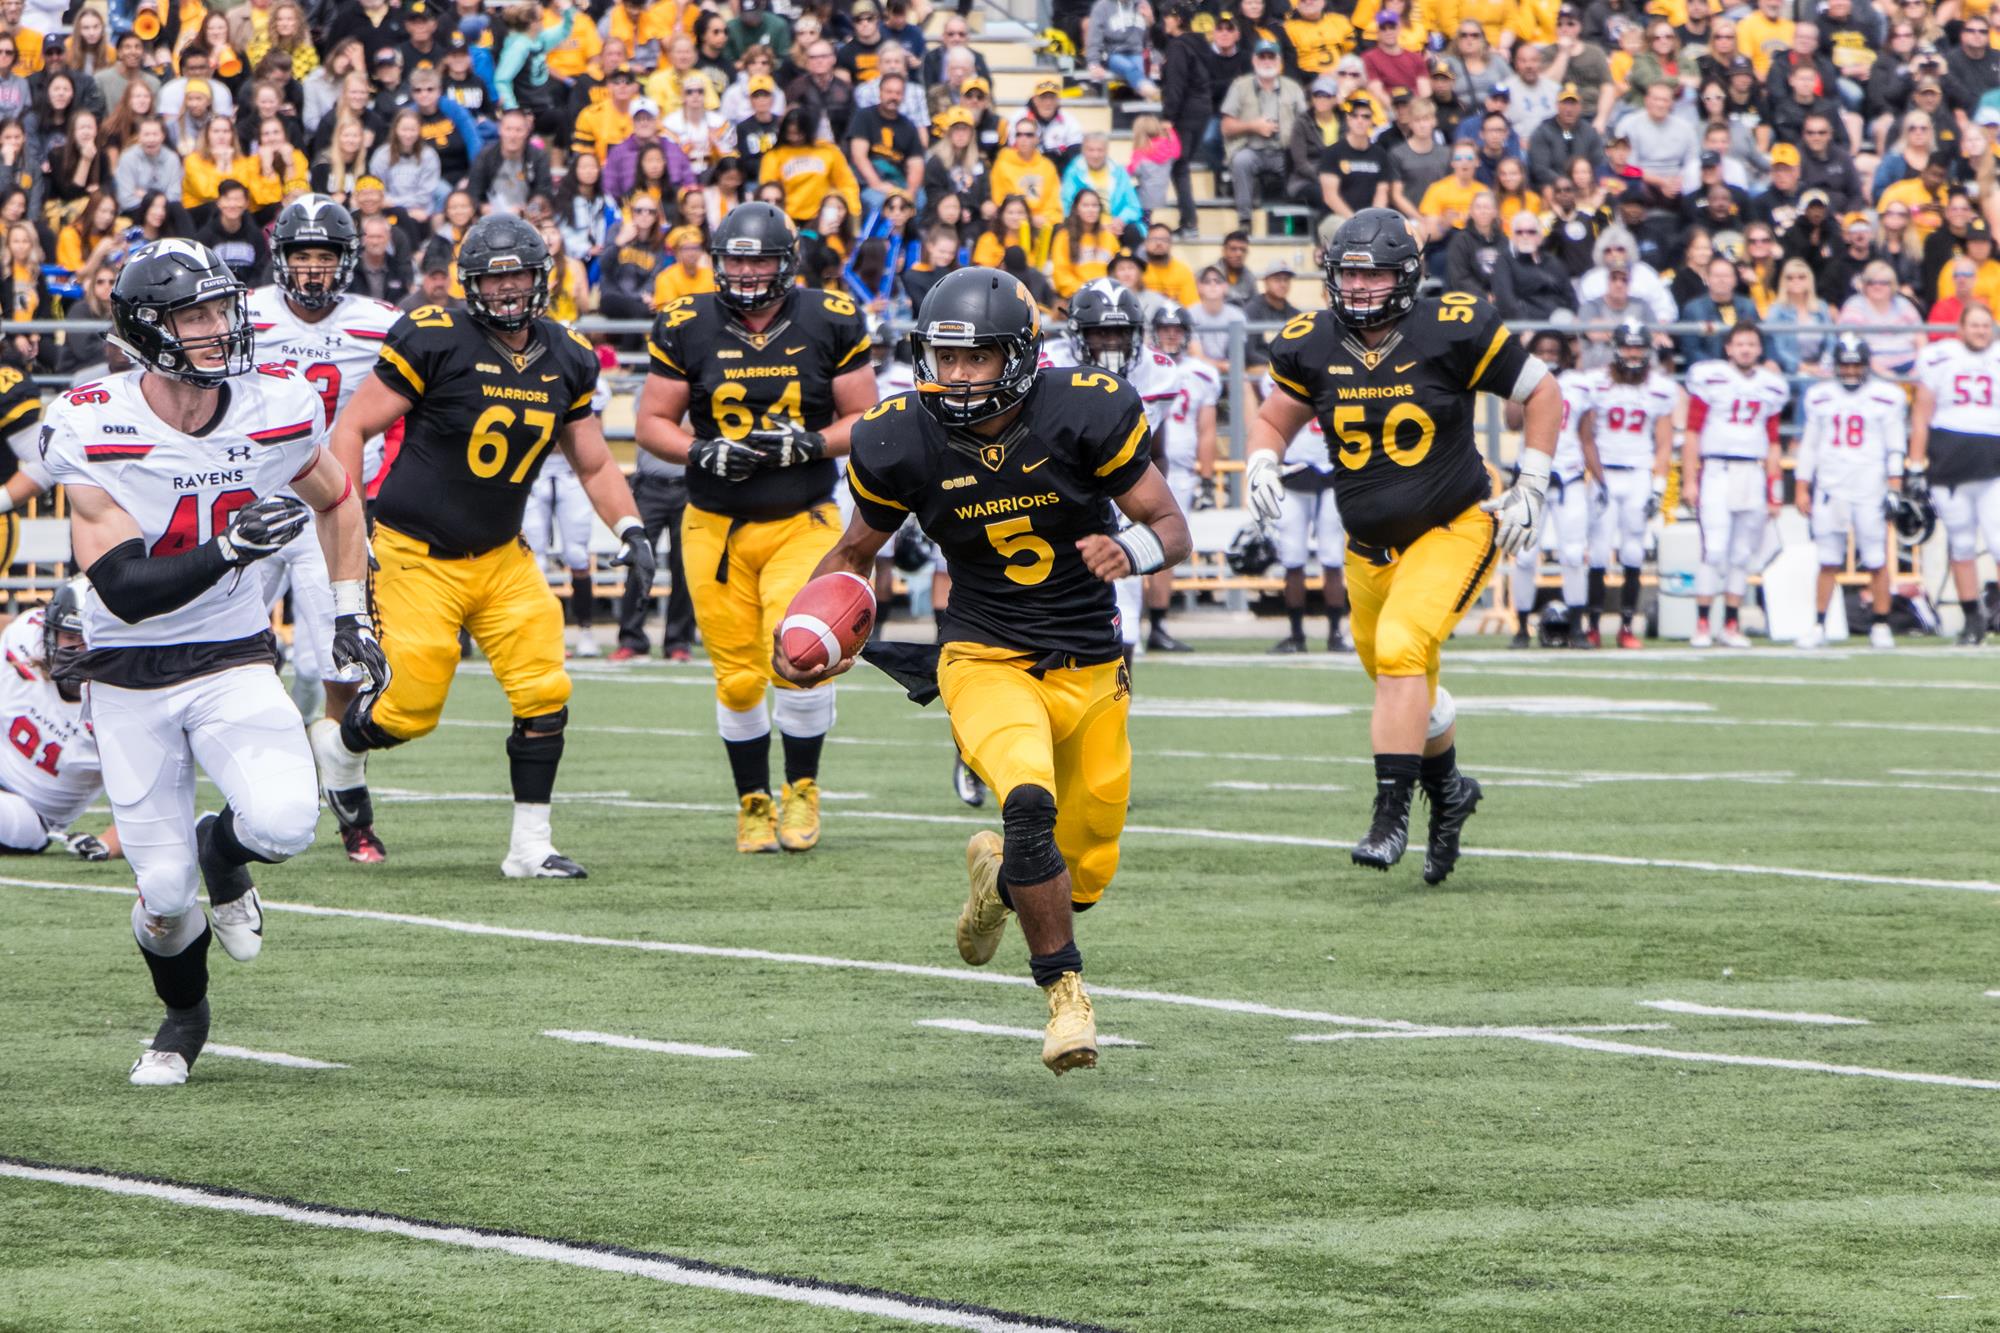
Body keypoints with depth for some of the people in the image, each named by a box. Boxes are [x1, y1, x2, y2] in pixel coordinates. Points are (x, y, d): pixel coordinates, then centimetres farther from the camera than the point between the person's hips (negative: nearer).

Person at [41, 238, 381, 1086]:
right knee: (165, 891, -3)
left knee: (283, 825, -25)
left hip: (233, 664, 2)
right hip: (129, 681, -2)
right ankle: (184, 1016, 32)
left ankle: (223, 853, 14)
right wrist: (229, 550, -37)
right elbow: (126, 591, -24)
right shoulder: (93, 432, -18)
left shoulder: (276, 412, -8)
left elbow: (335, 502, 15)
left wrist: (351, 614, 10)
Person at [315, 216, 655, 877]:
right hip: (419, 557, -5)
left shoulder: (566, 360, 3)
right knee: (414, 708, -1)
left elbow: (594, 463, 14)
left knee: (545, 694, -8)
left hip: (501, 556, 5)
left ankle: (530, 846, 3)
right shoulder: (434, 340, -15)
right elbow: (353, 428, -10)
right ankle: (339, 748, 33)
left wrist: (630, 529, -2)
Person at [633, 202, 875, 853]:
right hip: (716, 525, 1)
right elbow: (652, 423, 5)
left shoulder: (830, 323, -1)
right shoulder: (685, 328, 0)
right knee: (738, 677, 2)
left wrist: (811, 445, -15)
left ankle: (802, 787, 4)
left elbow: (864, 420, 3)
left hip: (802, 523, -1)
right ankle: (753, 802, 22)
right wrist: (702, 453, -15)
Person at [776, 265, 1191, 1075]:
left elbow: (1173, 530, -8)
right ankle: (1064, 991, -15)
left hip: (1089, 669, 2)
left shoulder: (1086, 415, -15)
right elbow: (856, 553, 6)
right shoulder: (902, 442, -11)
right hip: (985, 661, -1)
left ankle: (998, 873, 46)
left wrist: (1133, 549, -31)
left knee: (1081, 881, 9)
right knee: (1029, 804, -32)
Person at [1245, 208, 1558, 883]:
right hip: (1371, 544, 5)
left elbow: (1542, 392, -4)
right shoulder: (1311, 346, -5)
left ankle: (1392, 812, -24)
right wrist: (1262, 462, -9)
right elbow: (1275, 417, 13)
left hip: (1454, 529, -5)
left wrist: (1530, 488, -8)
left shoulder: (1453, 333, -16)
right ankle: (1448, 788, 43)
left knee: (1400, 649, -25)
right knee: (1407, 682, 16)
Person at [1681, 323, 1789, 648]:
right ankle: (1702, 624, -7)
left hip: (1754, 474, 4)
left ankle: (1732, 625, 12)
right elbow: (1692, 434, 0)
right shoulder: (1709, 378, -2)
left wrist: (1774, 492, 13)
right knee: (1715, 550, -11)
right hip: (1716, 471, -4)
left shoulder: (1771, 386, 12)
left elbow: (1772, 444, 16)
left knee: (1743, 554, 6)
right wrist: (1689, 480, -6)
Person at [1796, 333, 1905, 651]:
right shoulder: (1820, 398, 10)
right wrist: (1802, 489, 10)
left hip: (1870, 489, -2)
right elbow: (1809, 446, 14)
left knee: (1877, 562, -2)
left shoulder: (1885, 398, 2)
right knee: (1828, 563, 2)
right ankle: (1818, 625, 5)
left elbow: (1895, 446, 3)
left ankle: (1880, 627, 4)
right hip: (1830, 489, 2)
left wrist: (1895, 487, -4)